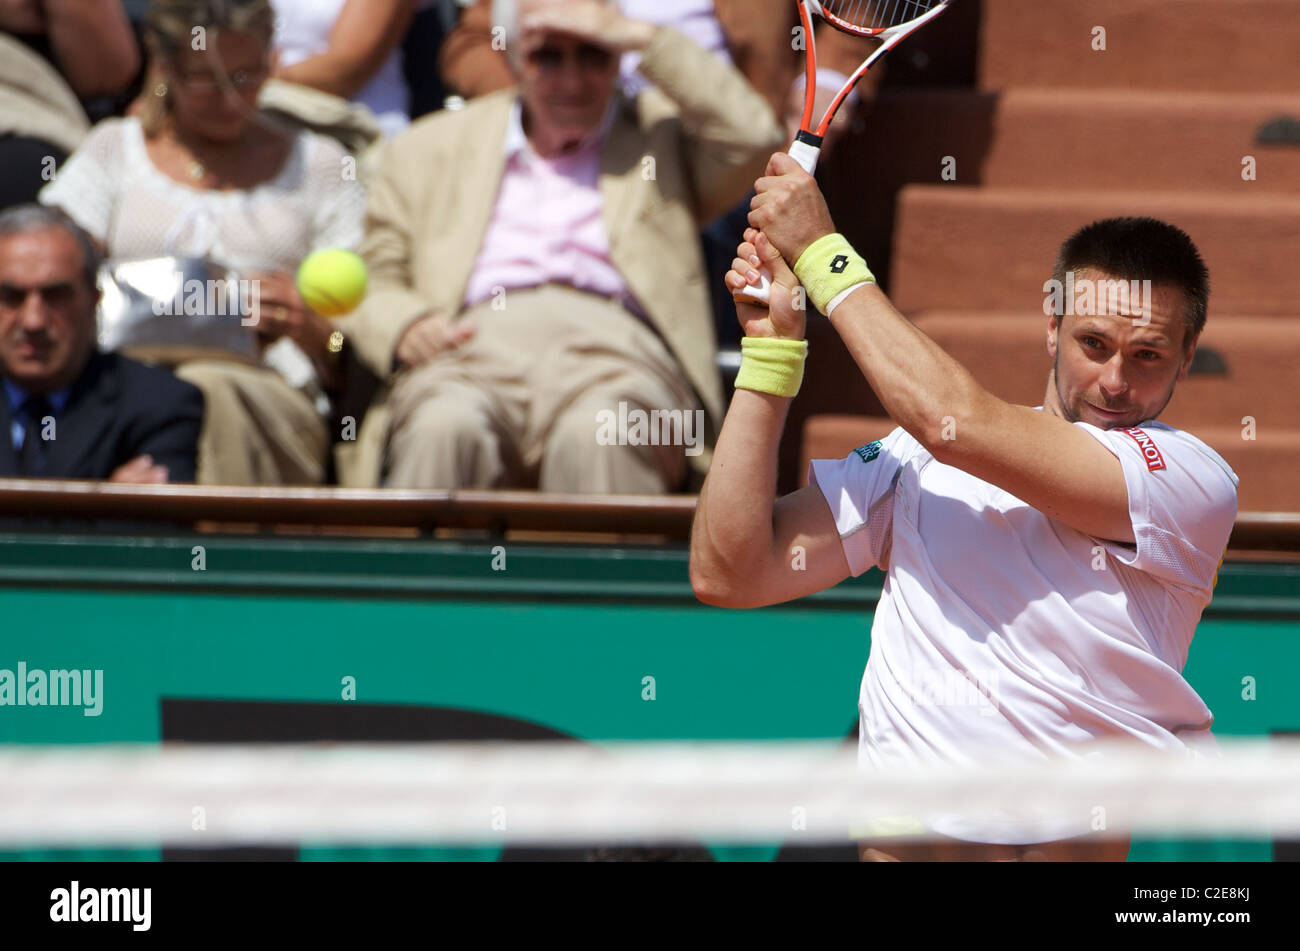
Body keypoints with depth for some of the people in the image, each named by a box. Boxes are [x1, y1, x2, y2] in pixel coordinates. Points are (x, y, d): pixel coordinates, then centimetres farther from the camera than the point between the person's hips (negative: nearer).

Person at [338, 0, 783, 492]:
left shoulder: (661, 135, 25)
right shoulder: (429, 150, 28)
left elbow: (753, 137, 5)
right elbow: (373, 282, 24)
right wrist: (405, 327, -1)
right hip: (477, 351, 1)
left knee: (596, 433, -39)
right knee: (445, 427, -37)